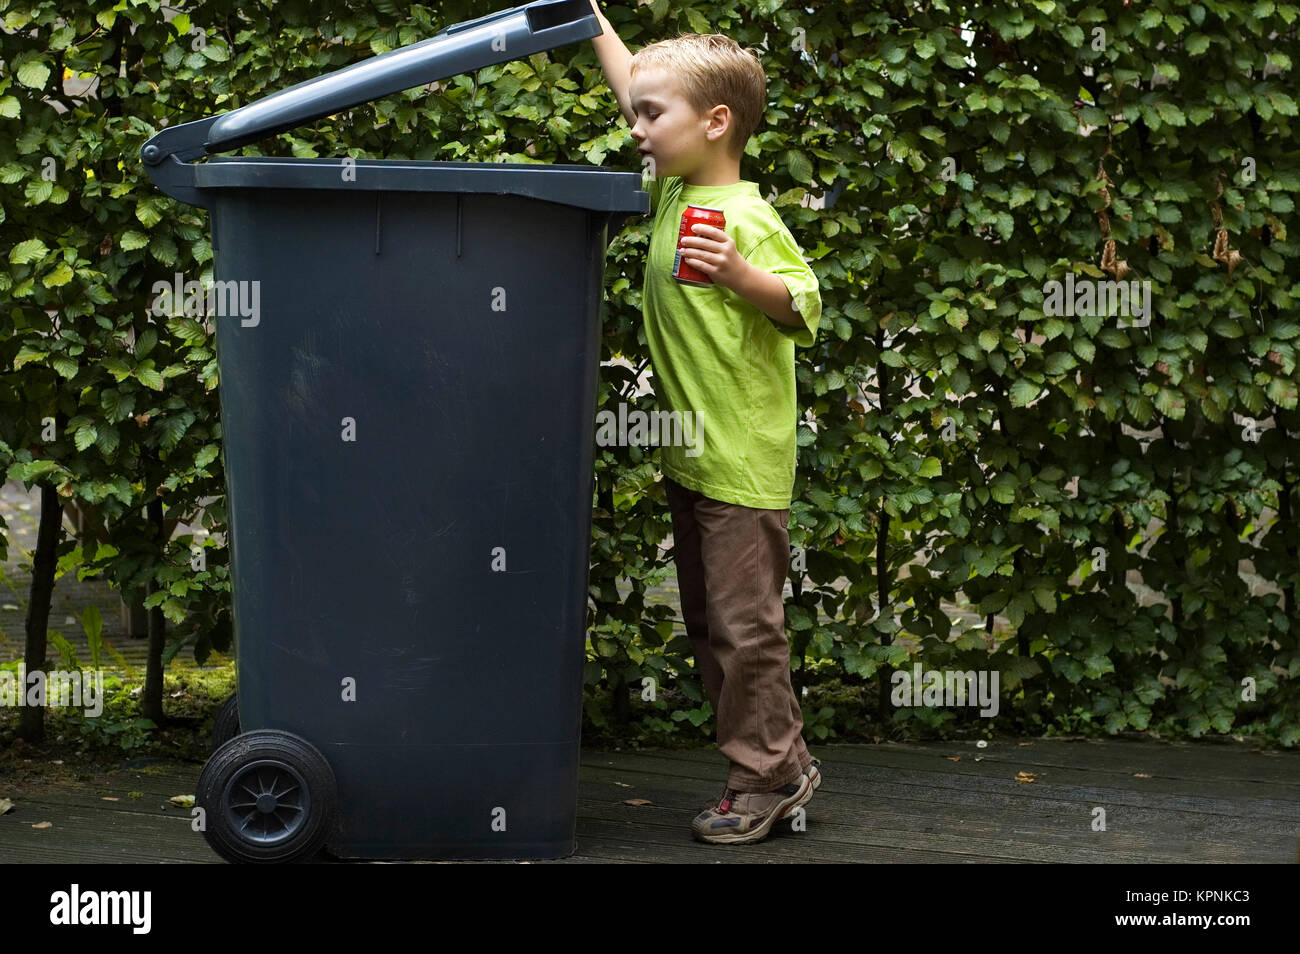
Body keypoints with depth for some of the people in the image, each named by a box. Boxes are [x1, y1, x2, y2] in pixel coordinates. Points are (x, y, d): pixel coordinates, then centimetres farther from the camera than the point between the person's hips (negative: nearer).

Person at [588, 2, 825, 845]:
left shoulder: (747, 219, -17)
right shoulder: (673, 190, 8)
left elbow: (806, 308, -20)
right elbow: (635, 84, 22)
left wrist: (737, 275, -34)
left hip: (743, 460, -9)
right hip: (689, 454, 9)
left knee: (743, 624, -2)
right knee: (709, 624, 14)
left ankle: (765, 778, 10)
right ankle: (783, 766, 24)